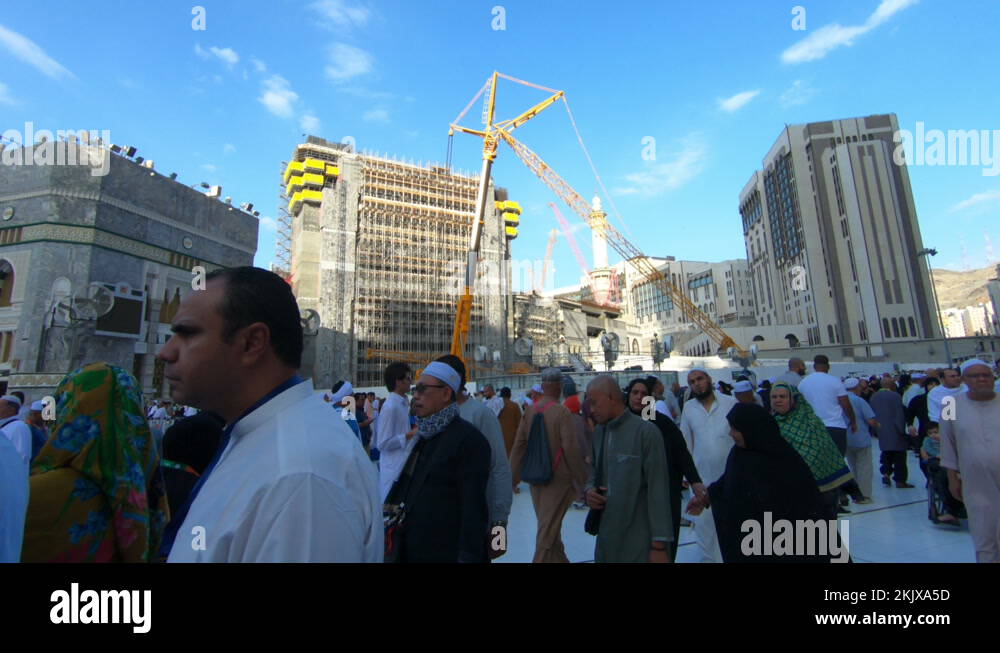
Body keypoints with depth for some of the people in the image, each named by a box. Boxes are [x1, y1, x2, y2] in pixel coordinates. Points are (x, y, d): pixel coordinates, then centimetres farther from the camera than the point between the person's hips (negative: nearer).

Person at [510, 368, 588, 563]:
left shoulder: (529, 410, -2)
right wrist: (581, 480, -6)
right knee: (549, 528, 5)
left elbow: (518, 445, 1)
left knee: (548, 524, 21)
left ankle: (559, 559, 38)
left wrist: (513, 478, 9)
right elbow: (572, 449, -18)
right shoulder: (563, 412, -17)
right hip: (558, 478, -6)